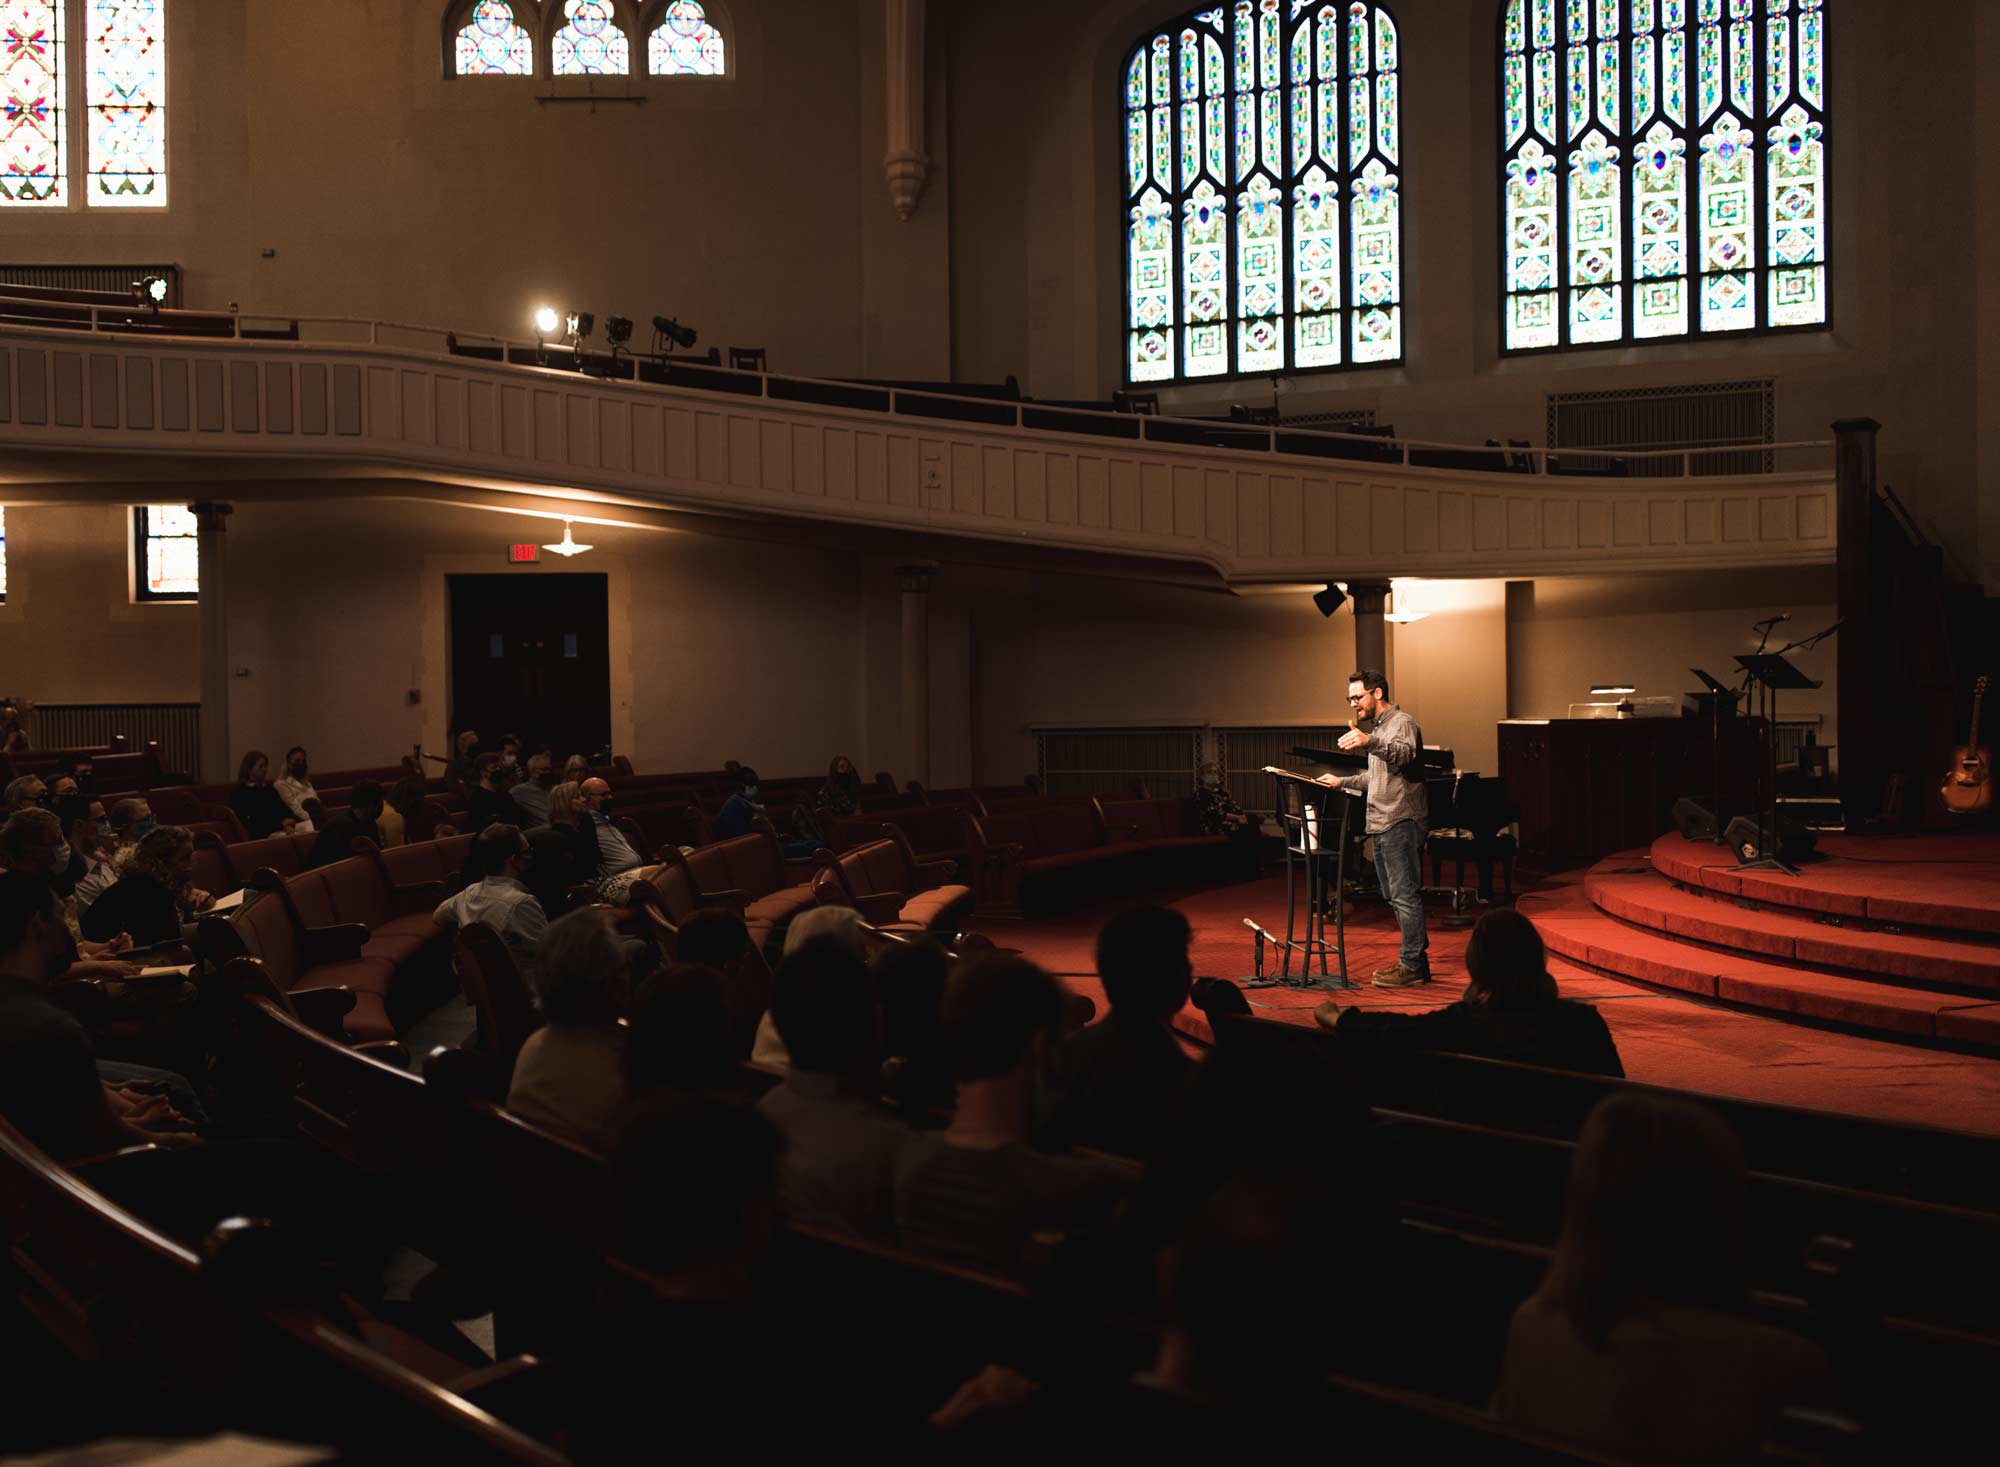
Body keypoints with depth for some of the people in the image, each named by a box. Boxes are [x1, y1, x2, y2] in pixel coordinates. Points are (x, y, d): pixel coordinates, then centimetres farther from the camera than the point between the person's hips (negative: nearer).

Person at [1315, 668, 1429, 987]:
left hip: (1401, 821, -10)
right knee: (1395, 896, 13)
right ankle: (1414, 959, 19)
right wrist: (1341, 781, 27)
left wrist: (1369, 743, -49)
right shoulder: (1377, 728, 22)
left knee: (1405, 894, -10)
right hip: (1382, 825, 10)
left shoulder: (1402, 723, -9)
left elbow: (1404, 754, -32)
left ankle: (1412, 966, -10)